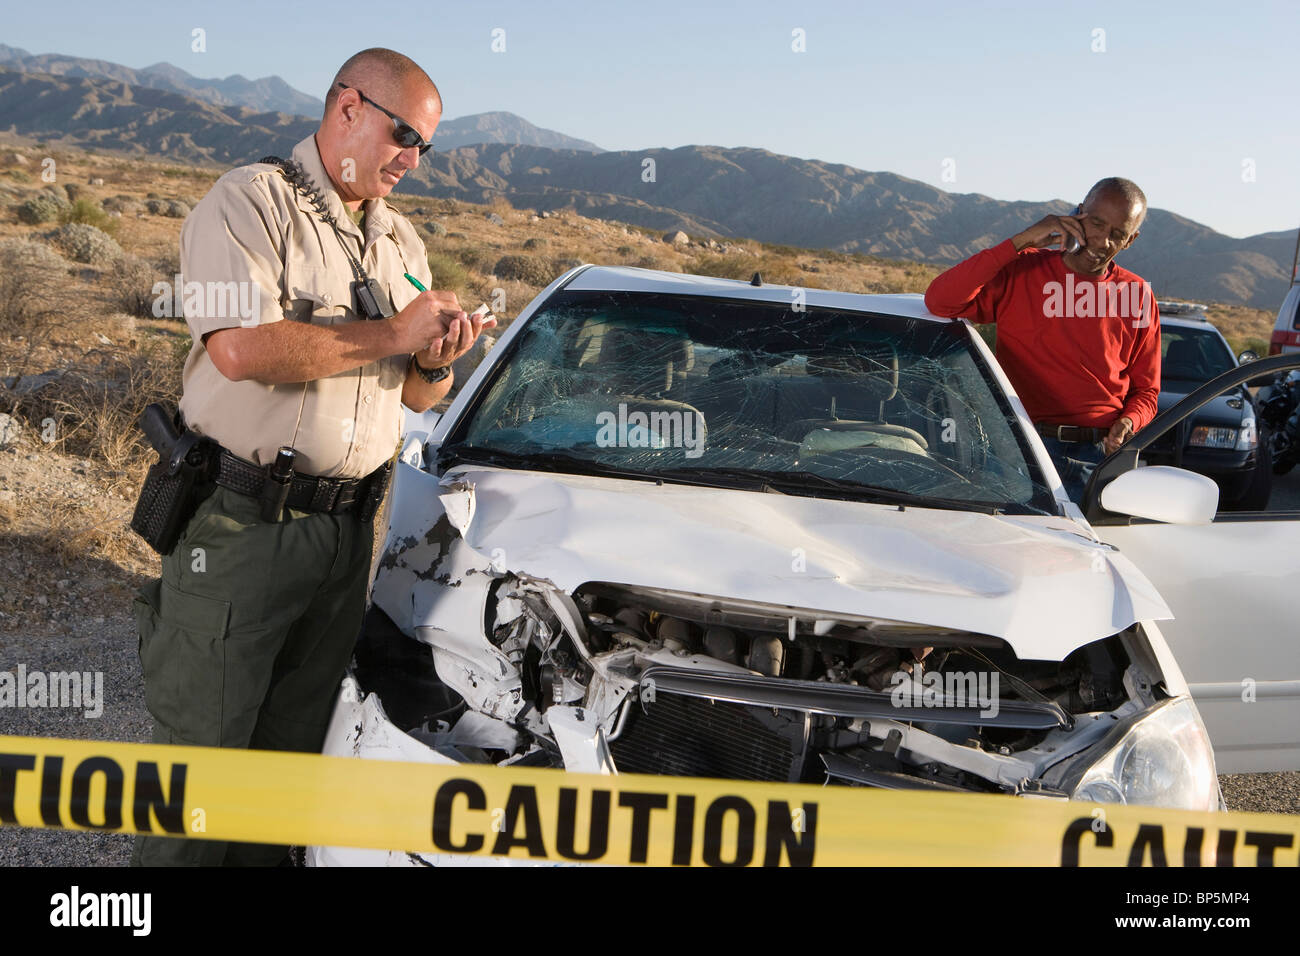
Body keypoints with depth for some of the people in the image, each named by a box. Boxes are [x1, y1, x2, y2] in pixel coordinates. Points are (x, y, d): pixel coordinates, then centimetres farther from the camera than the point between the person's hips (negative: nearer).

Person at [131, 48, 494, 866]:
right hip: (239, 525, -6)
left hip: (347, 528, 7)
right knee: (202, 746, -1)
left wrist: (436, 361, -4)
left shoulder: (401, 241, 17)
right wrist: (391, 334, -14)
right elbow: (241, 348, -22)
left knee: (294, 749, 13)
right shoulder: (251, 201, -6)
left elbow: (419, 398, 20)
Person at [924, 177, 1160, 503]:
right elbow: (940, 300, -14)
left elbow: (1145, 390, 16)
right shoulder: (1022, 272, 2)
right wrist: (1021, 242, -15)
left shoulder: (1138, 295, 10)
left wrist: (1128, 423, -8)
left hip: (1103, 456, 2)